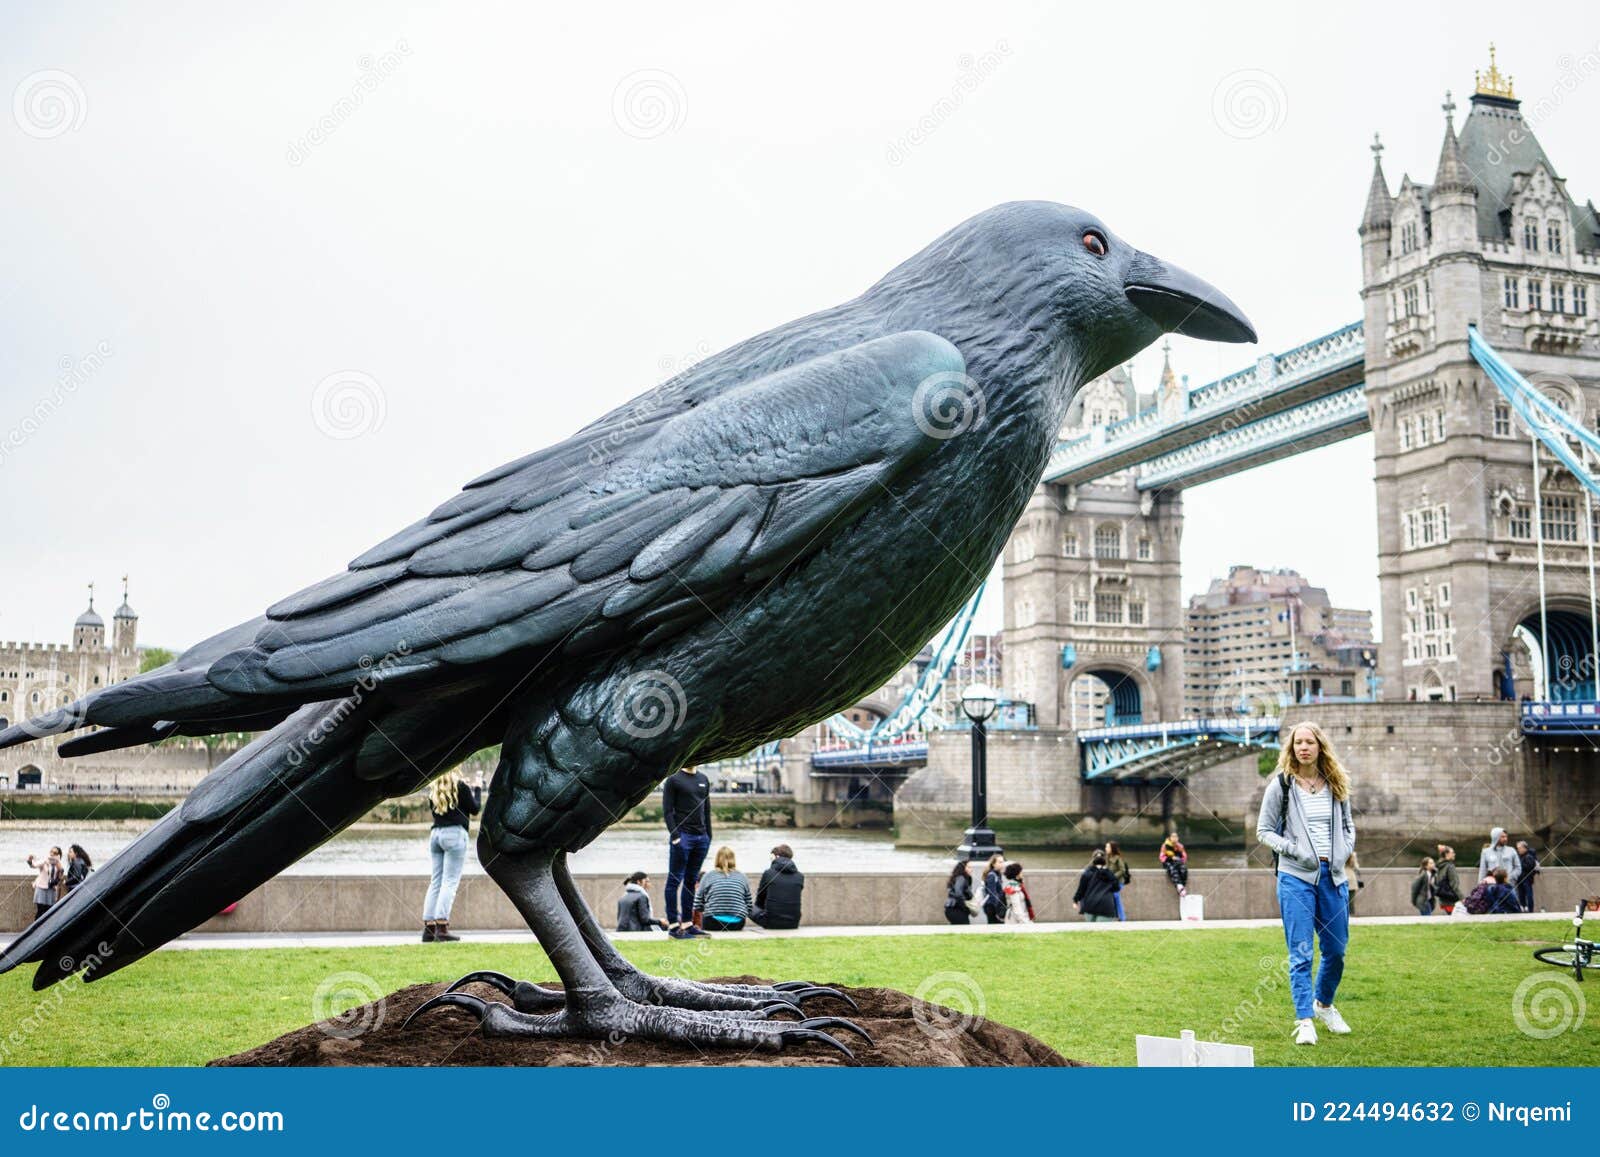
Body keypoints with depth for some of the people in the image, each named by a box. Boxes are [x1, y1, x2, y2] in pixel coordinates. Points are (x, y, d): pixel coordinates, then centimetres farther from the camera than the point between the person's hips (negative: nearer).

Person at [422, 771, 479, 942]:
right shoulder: (461, 786, -3)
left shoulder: (434, 789, 12)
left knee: (435, 882, 7)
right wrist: (476, 790, 16)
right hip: (454, 833, -6)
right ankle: (442, 926, -16)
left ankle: (429, 928, 2)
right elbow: (474, 809, 1)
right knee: (450, 882, -7)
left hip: (435, 834, 6)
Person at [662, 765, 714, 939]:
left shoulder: (703, 779, 15)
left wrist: (708, 835, 13)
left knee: (691, 881, 9)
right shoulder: (674, 780, -3)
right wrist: (675, 836, -14)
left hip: (701, 837, 6)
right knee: (675, 880, -3)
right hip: (683, 836, -6)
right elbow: (667, 810, -7)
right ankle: (674, 925, -2)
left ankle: (687, 923, 13)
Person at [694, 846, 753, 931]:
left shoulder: (709, 875, 5)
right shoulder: (742, 876, 8)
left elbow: (698, 905, 3)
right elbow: (749, 906, 5)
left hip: (713, 924, -2)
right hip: (737, 925, 2)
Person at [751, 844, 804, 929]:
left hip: (771, 923, -4)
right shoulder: (800, 876, 3)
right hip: (793, 924, 4)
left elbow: (759, 902, 7)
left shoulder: (768, 873, -4)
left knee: (752, 909, 22)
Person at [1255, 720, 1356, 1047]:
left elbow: (1348, 824, 20)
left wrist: (1344, 850, 2)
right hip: (1296, 876, -4)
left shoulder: (1336, 784, 9)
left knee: (1336, 949, 11)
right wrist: (1294, 849, -12)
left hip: (1333, 875, 4)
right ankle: (1304, 1020, -1)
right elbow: (1264, 830, 0)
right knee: (1301, 952, -5)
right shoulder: (1280, 784, -3)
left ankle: (1324, 1005, 34)